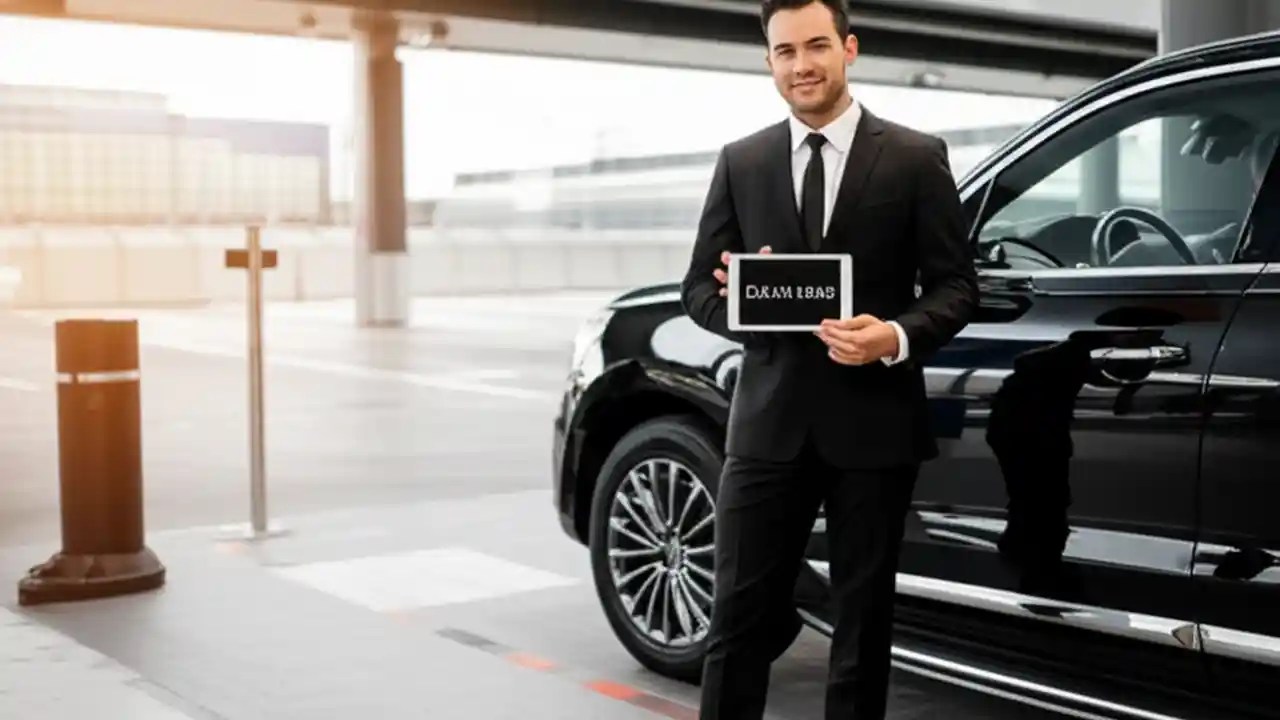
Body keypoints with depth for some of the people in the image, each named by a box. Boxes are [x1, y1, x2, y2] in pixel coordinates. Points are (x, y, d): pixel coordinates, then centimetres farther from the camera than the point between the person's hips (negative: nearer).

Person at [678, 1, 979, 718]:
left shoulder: (917, 158, 1)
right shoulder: (740, 162, 8)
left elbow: (956, 286, 0)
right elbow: (700, 287, 9)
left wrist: (897, 336, -19)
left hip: (873, 422, -1)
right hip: (769, 422, 2)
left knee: (864, 619, 11)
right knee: (740, 614, 2)